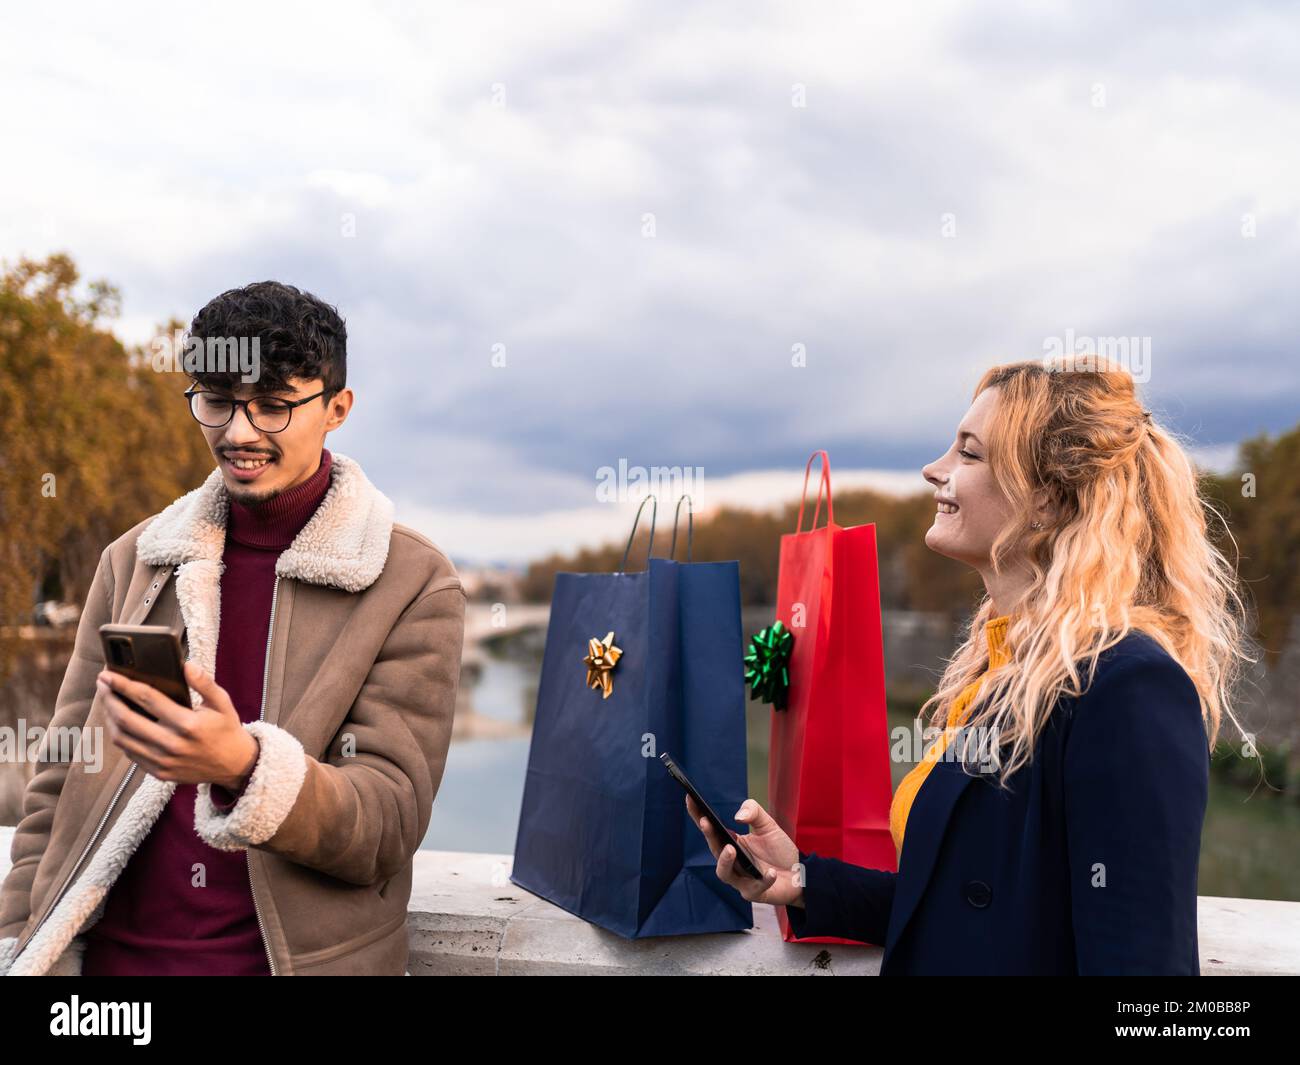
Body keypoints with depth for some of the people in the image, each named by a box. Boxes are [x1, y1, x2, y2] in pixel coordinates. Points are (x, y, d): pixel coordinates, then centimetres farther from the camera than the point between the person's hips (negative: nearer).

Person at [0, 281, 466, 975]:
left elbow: (391, 823, -8)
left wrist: (243, 768, -25)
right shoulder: (132, 561, 10)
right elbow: (57, 789, 12)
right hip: (112, 952, 3)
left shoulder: (416, 585, -2)